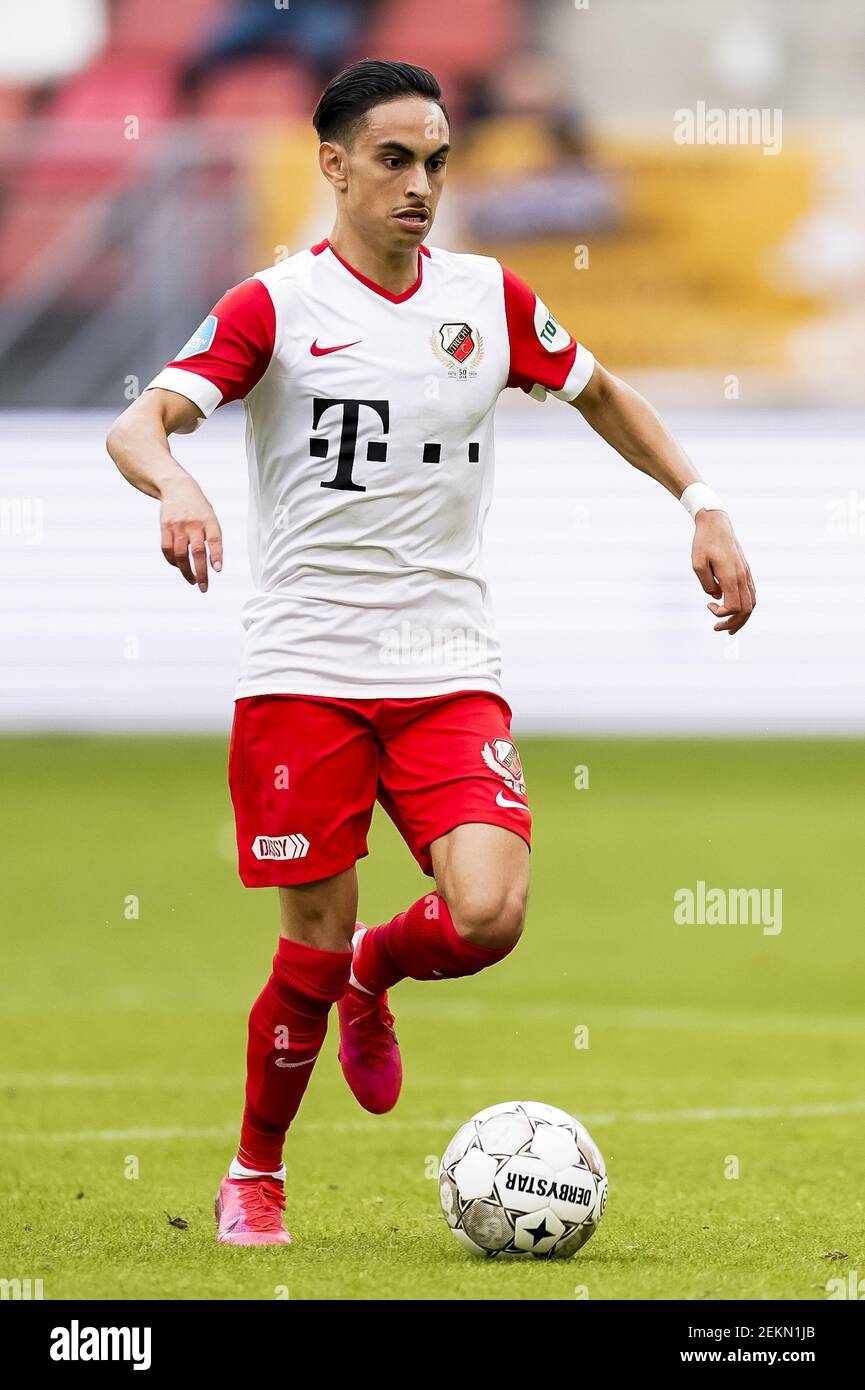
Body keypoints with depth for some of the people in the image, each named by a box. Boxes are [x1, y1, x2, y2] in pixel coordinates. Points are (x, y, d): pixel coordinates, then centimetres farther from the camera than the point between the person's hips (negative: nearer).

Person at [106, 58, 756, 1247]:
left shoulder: (488, 299, 7)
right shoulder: (274, 308, -4)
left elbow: (600, 395, 24)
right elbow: (138, 422, -15)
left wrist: (701, 504, 14)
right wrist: (176, 485, -38)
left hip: (449, 673, 3)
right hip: (302, 670, -3)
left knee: (487, 916, -17)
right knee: (314, 944, -3)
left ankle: (375, 975, 19)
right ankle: (255, 1175, 20)